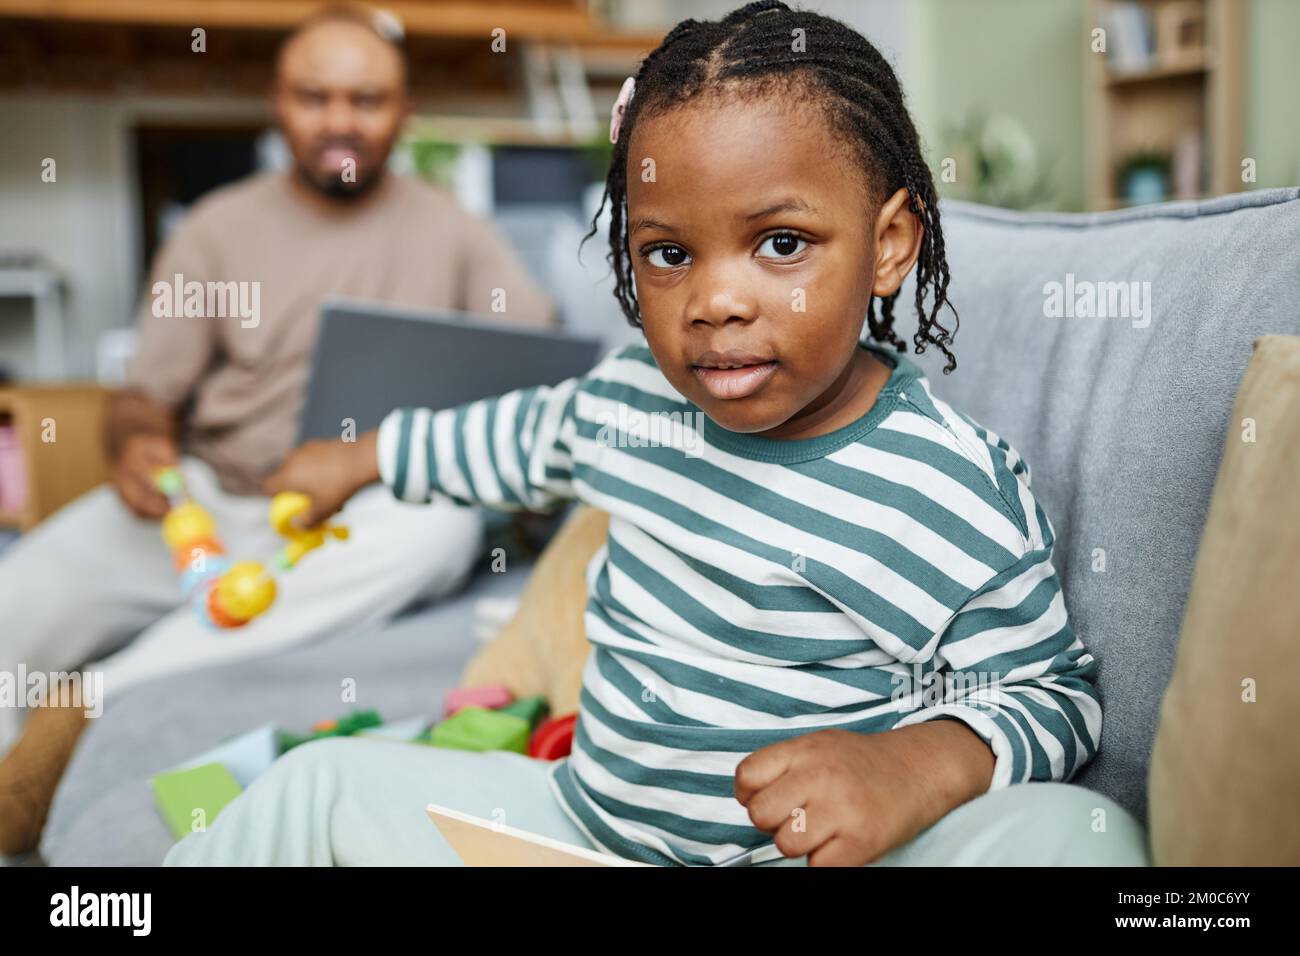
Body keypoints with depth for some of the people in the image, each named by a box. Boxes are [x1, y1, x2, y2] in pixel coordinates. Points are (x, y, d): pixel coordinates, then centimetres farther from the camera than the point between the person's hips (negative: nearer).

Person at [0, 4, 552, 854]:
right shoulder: (220, 227, 11)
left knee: (438, 521, -37)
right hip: (204, 504, 1)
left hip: (367, 520, 0)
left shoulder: (451, 233, 11)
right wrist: (136, 442, -17)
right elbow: (148, 395, 9)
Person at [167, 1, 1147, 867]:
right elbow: (528, 433, 23)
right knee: (323, 784, 10)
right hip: (582, 820, 6)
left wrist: (918, 765, -30)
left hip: (798, 843, -5)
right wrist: (365, 455, 36)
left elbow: (1052, 694, -9)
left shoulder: (960, 495, -19)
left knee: (1077, 829, -32)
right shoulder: (630, 399, 0)